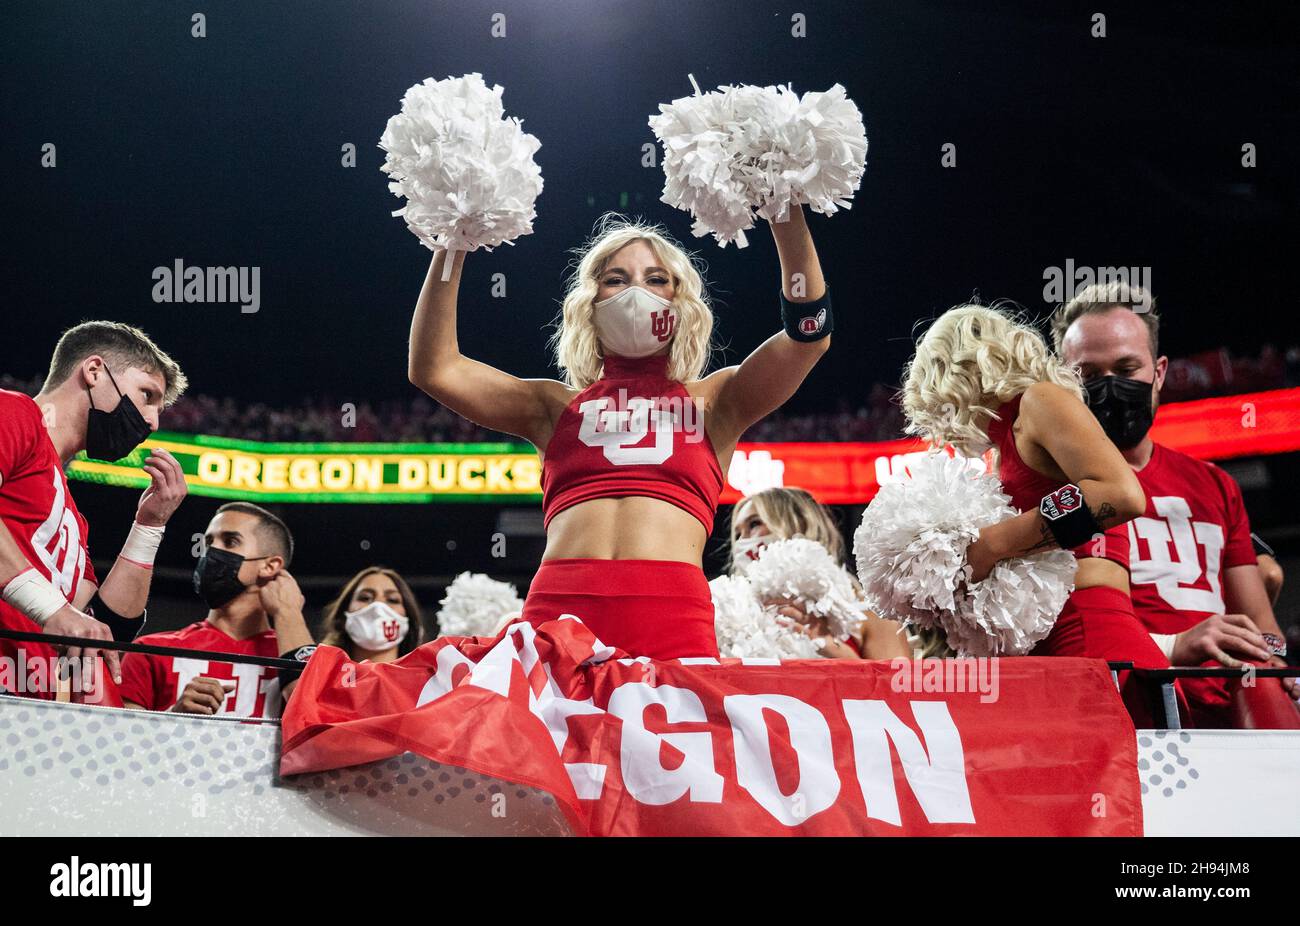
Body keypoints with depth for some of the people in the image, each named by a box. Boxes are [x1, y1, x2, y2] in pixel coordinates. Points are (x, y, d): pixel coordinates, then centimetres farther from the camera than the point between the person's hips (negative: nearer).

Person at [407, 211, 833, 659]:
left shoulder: (713, 400, 19)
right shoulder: (555, 404, 21)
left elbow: (809, 331, 6)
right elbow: (433, 368, 13)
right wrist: (452, 244, 7)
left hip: (674, 618, 0)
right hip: (556, 609, 1)